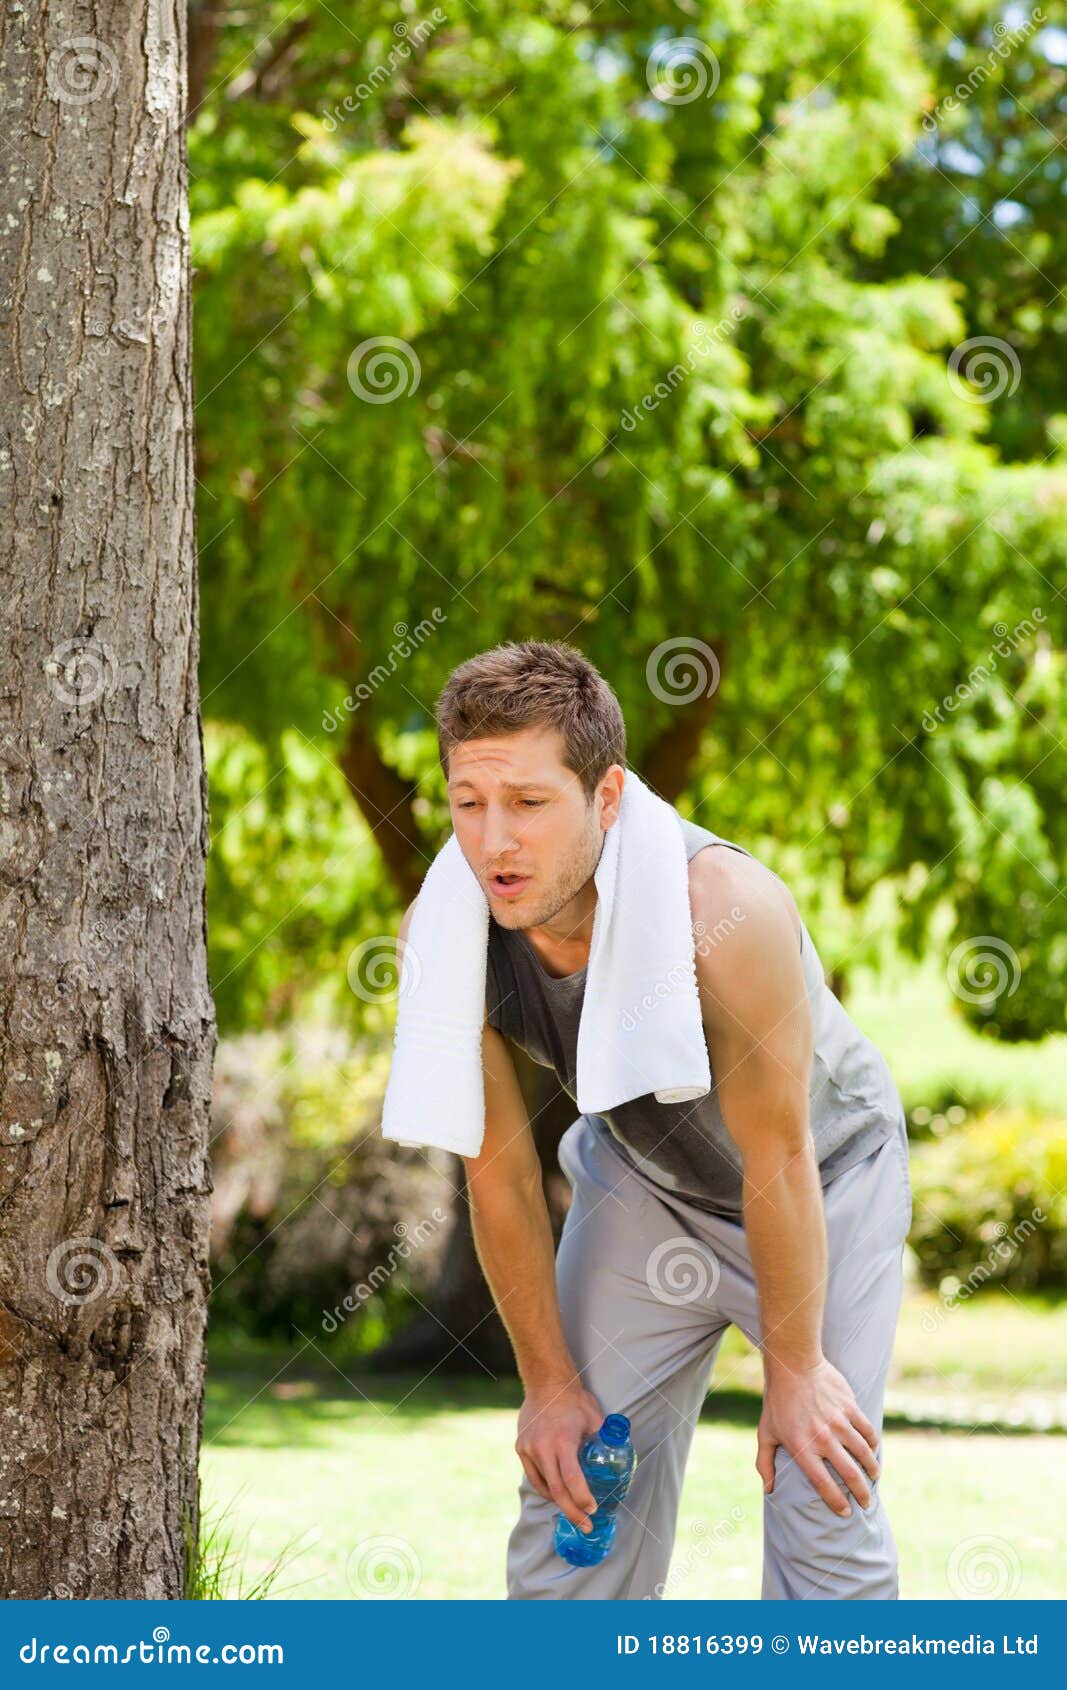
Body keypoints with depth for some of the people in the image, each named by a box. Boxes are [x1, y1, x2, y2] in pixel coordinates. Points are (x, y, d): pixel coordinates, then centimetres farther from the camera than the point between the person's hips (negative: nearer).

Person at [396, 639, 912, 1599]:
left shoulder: (725, 911, -40)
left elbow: (778, 1157, -27)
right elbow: (500, 1174, -13)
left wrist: (794, 1370, -16)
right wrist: (548, 1382, -6)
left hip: (826, 1174, -3)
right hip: (641, 1180, 4)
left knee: (823, 1505, -11)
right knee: (575, 1497, 0)